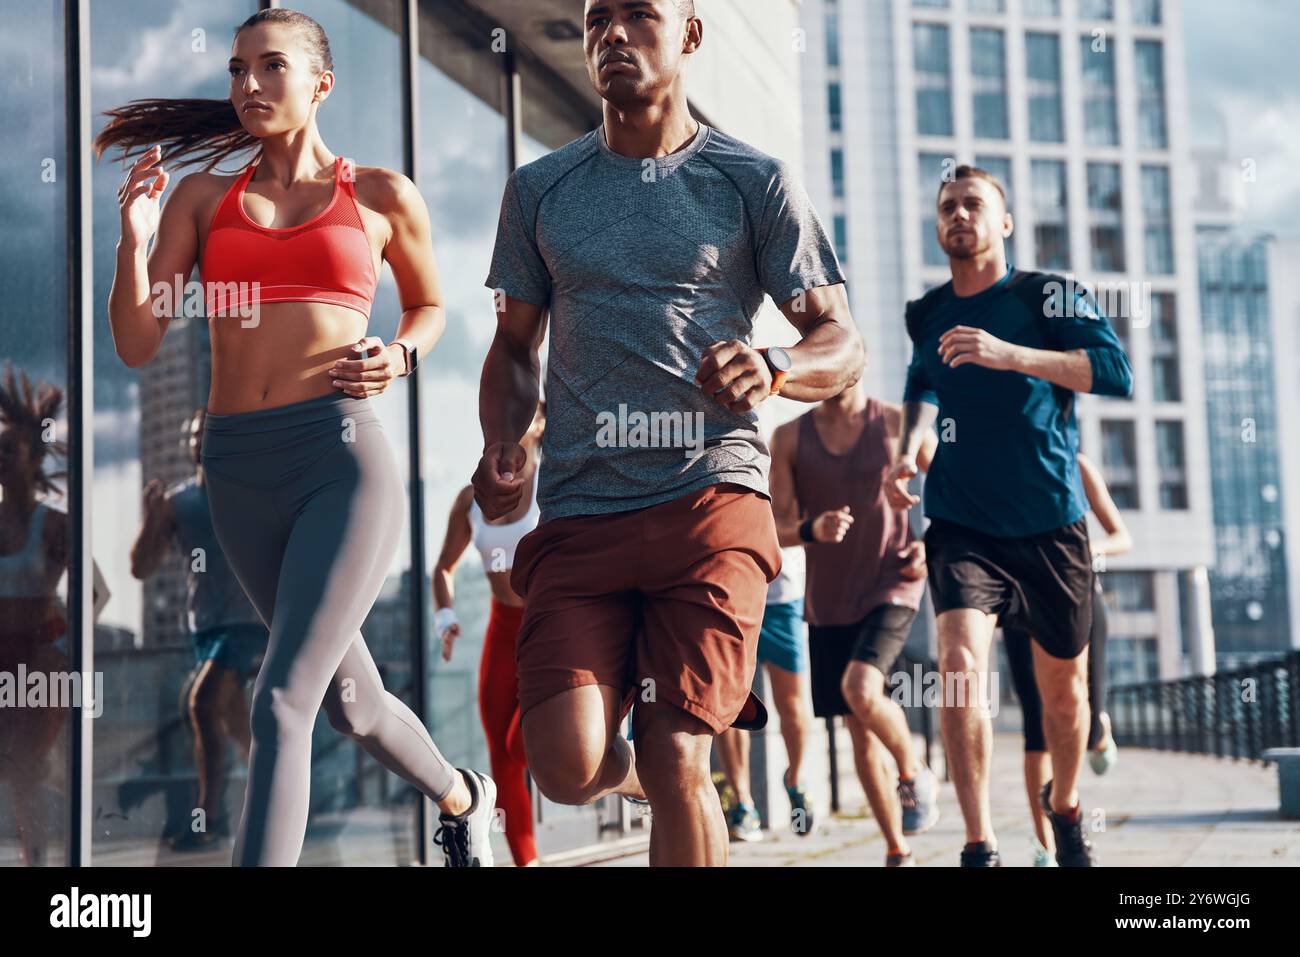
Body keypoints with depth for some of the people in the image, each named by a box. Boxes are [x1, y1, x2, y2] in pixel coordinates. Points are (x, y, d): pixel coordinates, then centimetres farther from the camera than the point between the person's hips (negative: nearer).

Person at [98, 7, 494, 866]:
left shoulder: (382, 198, 6)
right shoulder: (204, 199, 11)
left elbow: (430, 305, 22)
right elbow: (137, 344, 6)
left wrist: (399, 357, 1)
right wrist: (134, 244, -11)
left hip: (342, 456, -4)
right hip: (238, 467, 4)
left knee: (283, 701, -17)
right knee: (349, 698, 18)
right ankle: (460, 796, 47)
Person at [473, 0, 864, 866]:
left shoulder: (756, 183, 6)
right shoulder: (539, 191, 15)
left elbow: (843, 343, 5)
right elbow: (515, 346, 22)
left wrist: (773, 369, -18)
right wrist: (501, 446, 2)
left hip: (712, 498, -2)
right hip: (579, 510, 2)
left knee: (675, 763, -11)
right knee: (567, 766, -10)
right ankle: (655, 778, 25)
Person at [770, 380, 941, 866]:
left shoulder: (900, 424, -3)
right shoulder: (790, 438, 2)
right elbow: (777, 527, -1)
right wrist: (811, 530, -23)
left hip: (892, 585, -3)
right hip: (828, 601, 3)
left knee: (861, 689, -26)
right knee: (860, 730, 5)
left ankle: (915, 774, 3)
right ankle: (897, 853, 16)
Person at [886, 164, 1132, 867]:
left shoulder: (1049, 295, -3)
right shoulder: (925, 314, 10)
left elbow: (1115, 372, -16)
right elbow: (923, 387, 7)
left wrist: (1007, 354, -28)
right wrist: (907, 450, -17)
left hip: (1051, 526, -1)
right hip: (961, 526, 1)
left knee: (1063, 688, 10)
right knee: (960, 663, -23)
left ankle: (1064, 807, 40)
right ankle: (979, 848, -19)